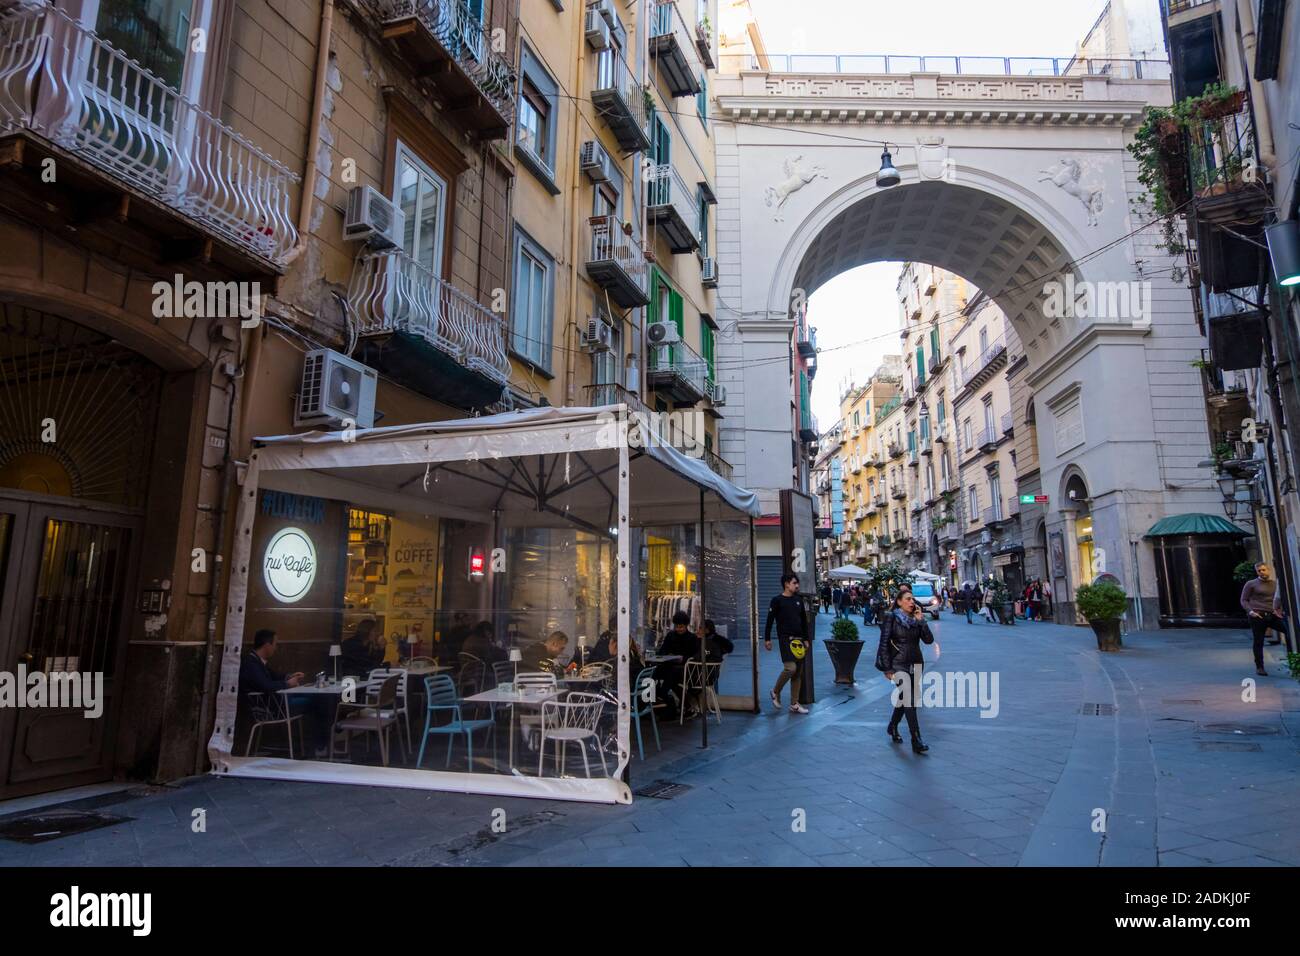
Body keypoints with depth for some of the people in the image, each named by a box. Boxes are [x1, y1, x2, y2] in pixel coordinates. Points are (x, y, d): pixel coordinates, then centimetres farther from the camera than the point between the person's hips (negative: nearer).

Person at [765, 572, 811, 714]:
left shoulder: (799, 600, 13)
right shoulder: (777, 600, -5)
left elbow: (804, 621, 18)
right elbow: (770, 621, -5)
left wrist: (805, 639, 15)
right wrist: (767, 639, -8)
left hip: (798, 639, 6)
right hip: (785, 639, -6)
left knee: (799, 672, 7)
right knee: (790, 668, -19)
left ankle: (794, 704, 15)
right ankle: (776, 692, 7)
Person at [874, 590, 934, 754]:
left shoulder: (916, 619, 7)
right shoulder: (891, 618, -7)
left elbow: (929, 640, -4)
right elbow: (884, 644, -7)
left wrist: (921, 620, -12)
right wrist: (887, 669, -10)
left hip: (916, 664, 5)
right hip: (899, 665, -5)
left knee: (904, 698, 16)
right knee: (910, 700, -16)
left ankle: (892, 727, 37)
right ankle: (916, 740, -16)